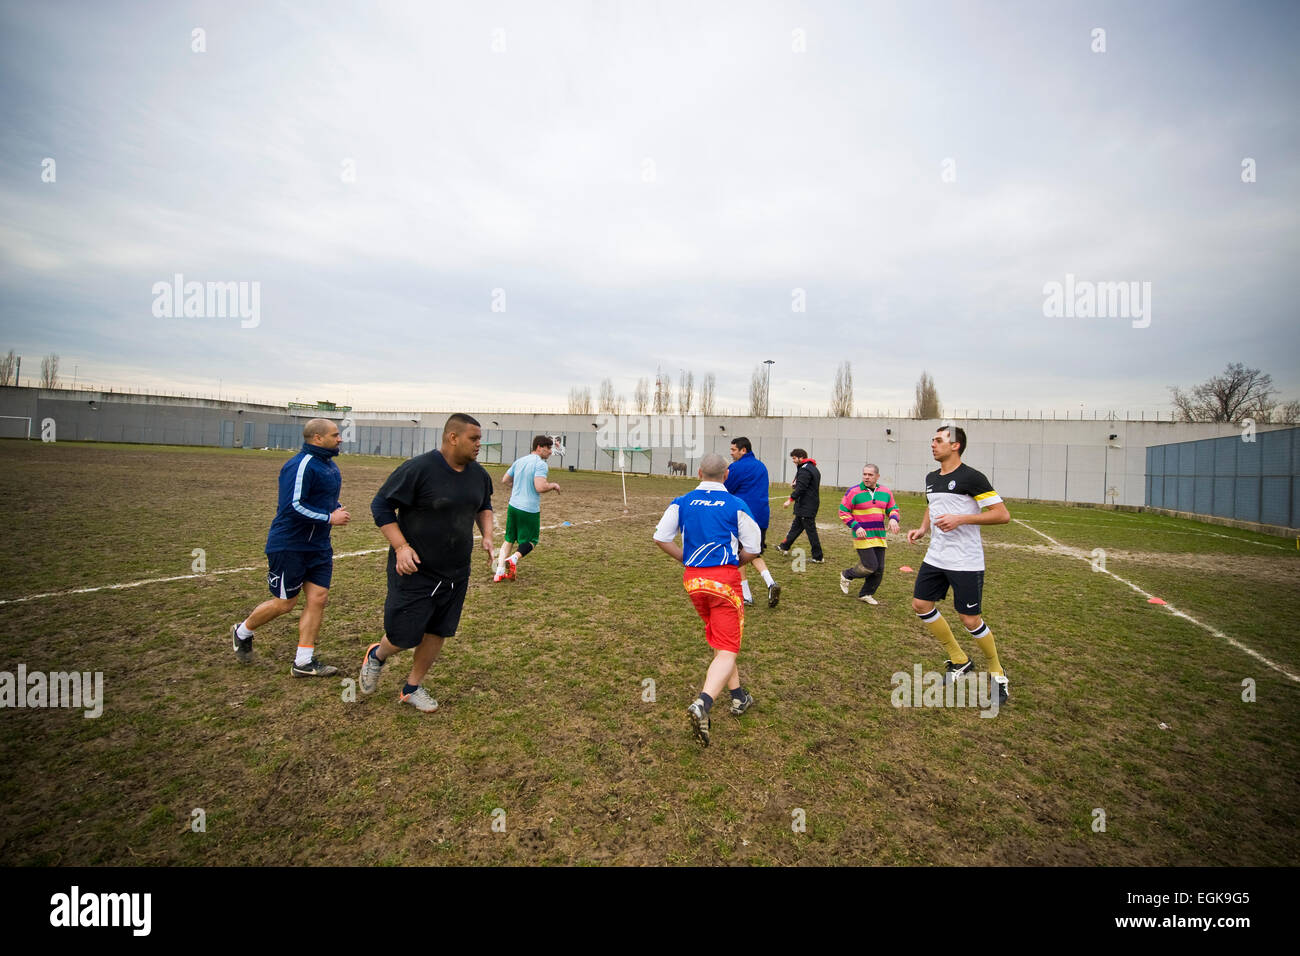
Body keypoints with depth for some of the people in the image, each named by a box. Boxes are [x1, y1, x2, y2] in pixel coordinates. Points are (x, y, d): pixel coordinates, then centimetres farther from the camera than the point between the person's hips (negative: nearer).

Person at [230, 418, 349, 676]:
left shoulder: (330, 465, 11)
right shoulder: (301, 465, -19)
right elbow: (294, 505, -26)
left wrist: (338, 510, 3)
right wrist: (329, 518, -20)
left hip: (318, 546, 8)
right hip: (289, 546, -8)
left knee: (318, 597, 3)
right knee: (284, 603, 5)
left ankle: (303, 662, 13)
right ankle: (242, 632, 35)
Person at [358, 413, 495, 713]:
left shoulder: (479, 474, 2)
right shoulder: (418, 469, -18)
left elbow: (484, 506, 19)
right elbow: (381, 505, -12)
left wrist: (487, 536, 3)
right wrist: (401, 546, -20)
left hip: (456, 573, 6)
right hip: (415, 570, -6)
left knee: (437, 633, 12)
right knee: (404, 636, 1)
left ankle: (412, 687, 34)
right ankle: (377, 655, 37)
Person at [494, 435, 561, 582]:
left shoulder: (520, 461, 11)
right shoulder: (541, 464, -13)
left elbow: (505, 480, 19)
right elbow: (540, 487, -25)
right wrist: (553, 485, -7)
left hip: (513, 506, 7)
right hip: (529, 509, -7)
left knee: (509, 539, 16)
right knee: (531, 541, 10)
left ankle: (499, 572, 12)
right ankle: (513, 559, -12)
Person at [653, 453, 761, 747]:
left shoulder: (681, 502, 3)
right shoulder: (736, 505, -5)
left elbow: (661, 538, 2)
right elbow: (752, 549, -2)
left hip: (692, 579, 5)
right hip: (724, 580, -4)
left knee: (719, 642, 23)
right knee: (727, 650, 0)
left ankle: (738, 697, 35)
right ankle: (702, 703, -21)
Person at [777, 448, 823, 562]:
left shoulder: (805, 470, -17)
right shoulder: (813, 468, 15)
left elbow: (801, 488, -25)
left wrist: (790, 500, -25)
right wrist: (795, 485, 11)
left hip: (806, 507, -10)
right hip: (811, 504, 10)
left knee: (811, 530, -4)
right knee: (796, 526, 18)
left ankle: (817, 557, 2)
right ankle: (784, 547, 29)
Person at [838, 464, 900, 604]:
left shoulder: (885, 492, 5)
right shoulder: (853, 491, -9)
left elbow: (893, 509, 16)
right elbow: (843, 512, -5)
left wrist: (893, 519, -8)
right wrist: (856, 527, -16)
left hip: (880, 537, 6)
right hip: (863, 537, -6)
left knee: (879, 569, 8)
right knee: (870, 566, -11)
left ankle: (866, 594, 27)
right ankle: (846, 575, 16)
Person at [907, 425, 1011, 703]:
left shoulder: (971, 477, -14)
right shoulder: (931, 478, 9)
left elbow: (1002, 515, -15)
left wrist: (961, 519, -23)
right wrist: (923, 528, 8)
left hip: (965, 562, -8)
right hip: (936, 557, 8)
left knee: (969, 619, -3)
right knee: (920, 604, 7)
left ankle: (998, 674, 23)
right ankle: (960, 661, 25)